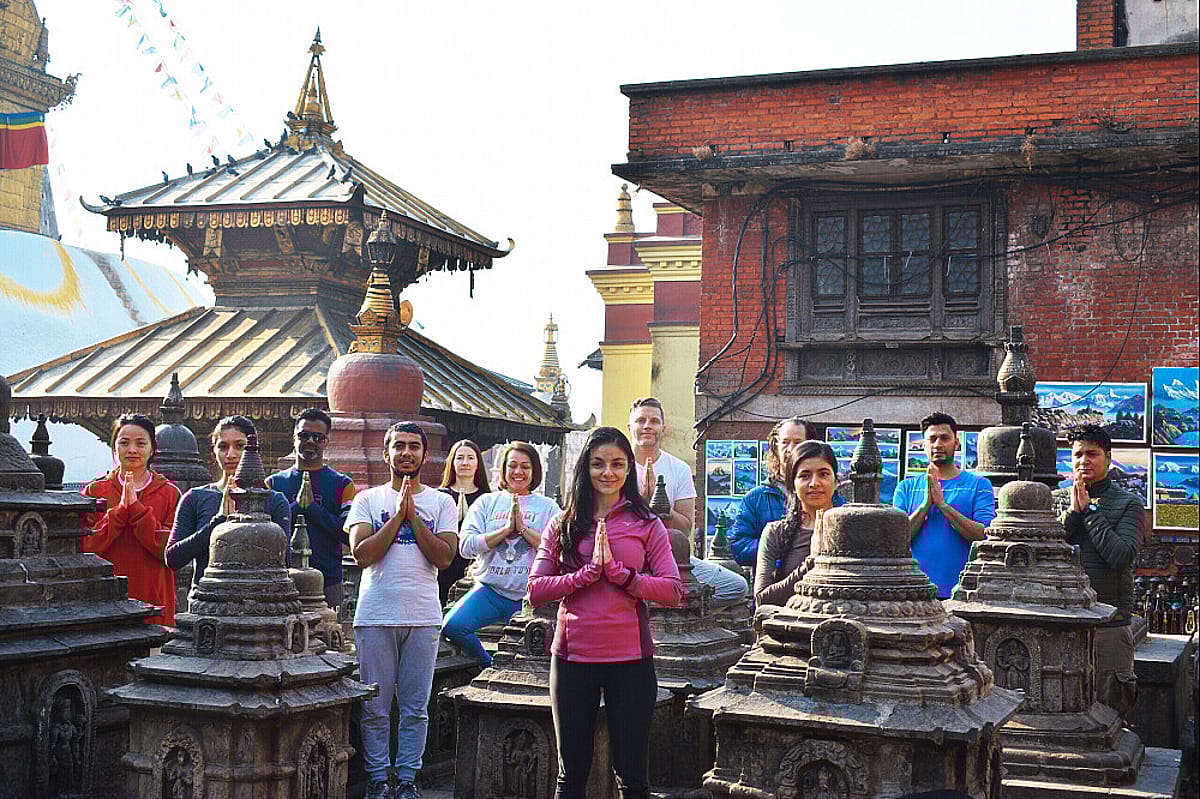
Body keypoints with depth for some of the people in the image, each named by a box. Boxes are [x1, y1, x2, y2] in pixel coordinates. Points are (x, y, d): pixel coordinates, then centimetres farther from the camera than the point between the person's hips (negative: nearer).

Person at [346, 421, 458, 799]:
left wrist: (413, 516, -8)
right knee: (375, 707, 2)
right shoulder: (368, 500, 7)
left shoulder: (441, 503, 9)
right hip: (375, 615, -1)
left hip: (422, 616, 1)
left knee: (415, 708, 4)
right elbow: (362, 554, -7)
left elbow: (444, 557, -4)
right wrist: (398, 516, -9)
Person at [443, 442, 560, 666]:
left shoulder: (547, 507, 7)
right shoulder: (487, 502, 9)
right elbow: (466, 546, -3)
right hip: (490, 589, 1)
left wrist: (523, 528, -12)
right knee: (453, 626, -21)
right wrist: (506, 529, -9)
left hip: (529, 594, 0)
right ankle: (490, 666, 3)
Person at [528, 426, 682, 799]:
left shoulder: (646, 525, 3)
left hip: (630, 658, -1)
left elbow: (673, 590, -6)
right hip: (572, 656, 1)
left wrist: (617, 570, -15)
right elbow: (536, 590, -3)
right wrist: (589, 571, -14)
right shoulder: (563, 524, 6)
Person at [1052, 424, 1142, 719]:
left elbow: (1121, 557, -14)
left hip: (1110, 627, -2)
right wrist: (1073, 511, -9)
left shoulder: (1129, 504, 2)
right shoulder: (1055, 500, 10)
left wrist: (1088, 509, -8)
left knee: (1111, 709, 2)